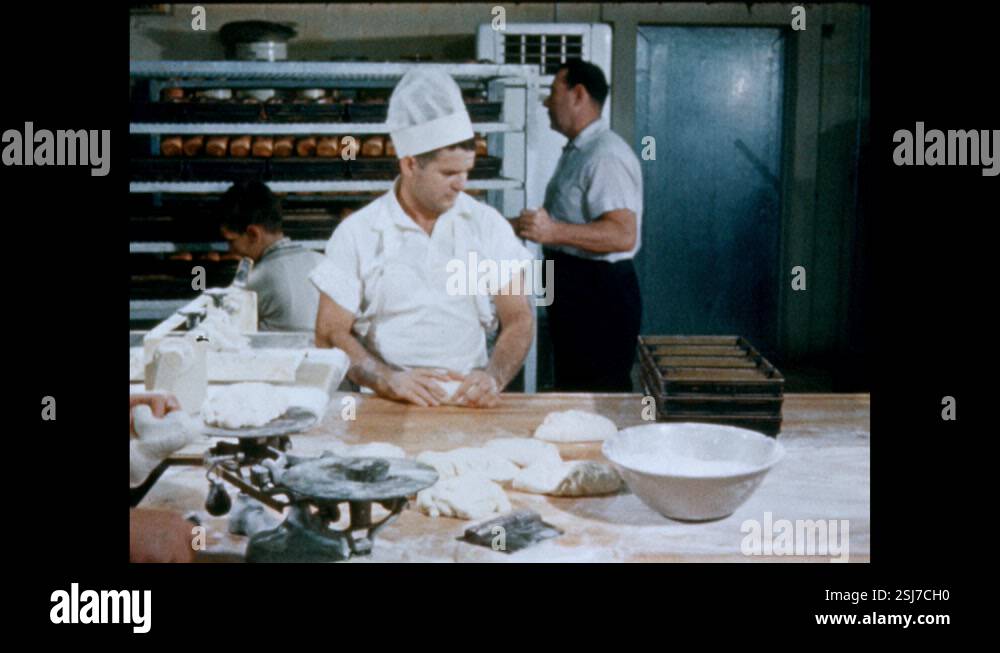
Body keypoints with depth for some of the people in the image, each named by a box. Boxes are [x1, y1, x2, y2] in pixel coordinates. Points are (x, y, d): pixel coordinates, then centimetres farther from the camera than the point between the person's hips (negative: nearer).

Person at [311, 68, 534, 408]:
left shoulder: (488, 224, 9)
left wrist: (494, 377, -10)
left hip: (470, 402, 2)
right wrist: (389, 380, -14)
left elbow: (519, 319, 8)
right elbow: (330, 333, 1)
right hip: (385, 407, -1)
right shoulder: (357, 234, 3)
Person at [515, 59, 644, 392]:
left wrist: (554, 232, -35)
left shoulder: (606, 156, -18)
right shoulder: (577, 153, 17)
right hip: (573, 290, 11)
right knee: (572, 391, 18)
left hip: (600, 293, -11)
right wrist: (518, 225, 23)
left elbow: (623, 235, -28)